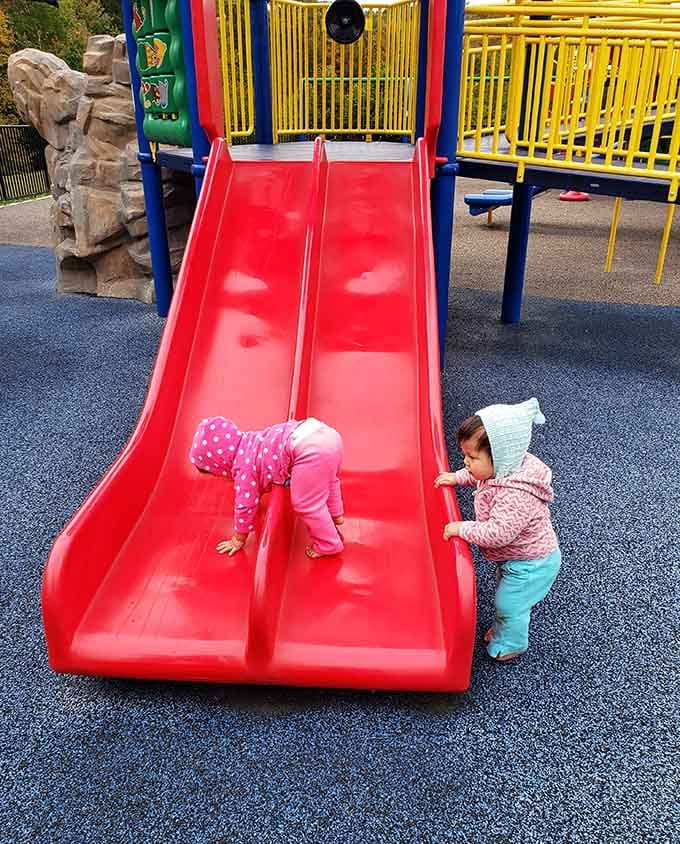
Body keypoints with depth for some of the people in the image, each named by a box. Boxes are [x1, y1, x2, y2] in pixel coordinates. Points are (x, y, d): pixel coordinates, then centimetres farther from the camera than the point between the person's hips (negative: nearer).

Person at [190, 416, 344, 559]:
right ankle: (335, 515, 54)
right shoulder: (248, 442, 27)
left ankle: (328, 545, 18)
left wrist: (238, 540, 22)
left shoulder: (244, 467, 2)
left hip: (310, 450, -9)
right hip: (324, 432, 9)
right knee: (324, 481, 35)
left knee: (306, 504, 5)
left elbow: (244, 505, 9)